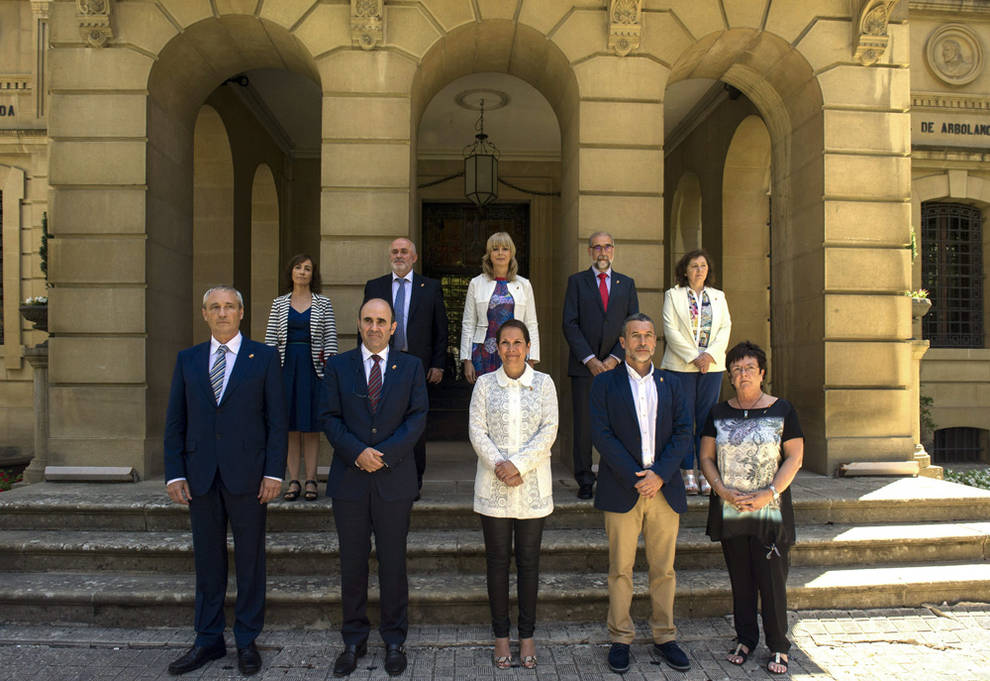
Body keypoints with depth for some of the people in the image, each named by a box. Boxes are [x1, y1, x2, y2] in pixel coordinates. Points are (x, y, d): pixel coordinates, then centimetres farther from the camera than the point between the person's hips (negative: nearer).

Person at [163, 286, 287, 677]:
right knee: (207, 560, 12)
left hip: (247, 475, -2)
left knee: (250, 559, 7)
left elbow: (276, 420, -2)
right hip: (201, 476, 3)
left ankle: (247, 641, 21)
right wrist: (174, 474, 1)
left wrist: (274, 472, -9)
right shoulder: (188, 360, 9)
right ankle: (208, 640, 27)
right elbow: (175, 421, 8)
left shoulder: (264, 357, 1)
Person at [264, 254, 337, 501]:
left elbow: (330, 338, 1)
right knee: (290, 425, 3)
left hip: (312, 366, -1)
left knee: (311, 425, 2)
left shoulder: (323, 303, 5)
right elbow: (270, 339, 7)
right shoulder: (279, 304, 9)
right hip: (286, 365, 2)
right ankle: (293, 481, 10)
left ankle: (311, 481, 9)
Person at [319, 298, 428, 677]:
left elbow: (417, 417, -2)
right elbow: (329, 417, 0)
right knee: (352, 563, 9)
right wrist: (357, 452, -15)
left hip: (394, 479, 0)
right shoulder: (338, 366, 7)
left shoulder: (410, 367, 6)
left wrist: (385, 453, -14)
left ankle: (394, 641, 22)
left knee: (393, 562, 7)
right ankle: (354, 641, 24)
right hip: (349, 478, 1)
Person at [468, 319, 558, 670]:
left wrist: (519, 465, -15)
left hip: (532, 486, 0)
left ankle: (527, 635, 21)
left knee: (529, 561, 7)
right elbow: (477, 430, -2)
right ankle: (501, 635, 20)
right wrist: (498, 464, -17)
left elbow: (549, 430, -5)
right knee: (497, 561, 7)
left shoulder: (543, 383, 3)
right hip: (493, 487, 0)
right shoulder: (485, 384, 4)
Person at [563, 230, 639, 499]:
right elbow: (570, 324, -1)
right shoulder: (577, 281, 7)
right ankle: (585, 482, 11)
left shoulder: (627, 283, 13)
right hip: (584, 366, -1)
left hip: (616, 365, 2)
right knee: (583, 424, 1)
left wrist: (615, 358, -6)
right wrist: (589, 359, -10)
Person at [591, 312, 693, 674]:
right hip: (621, 490, -2)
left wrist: (660, 474, -10)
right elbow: (601, 433, -6)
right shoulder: (604, 383, 3)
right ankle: (620, 639, 18)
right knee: (620, 570, 4)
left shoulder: (670, 385, 13)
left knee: (664, 569, 10)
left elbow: (683, 432, 4)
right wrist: (634, 477, -13)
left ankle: (664, 637, 25)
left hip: (664, 489, 3)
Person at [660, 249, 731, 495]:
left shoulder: (718, 296, 16)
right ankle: (688, 473, 6)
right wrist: (693, 357, -12)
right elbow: (670, 330, -4)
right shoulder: (673, 295, 6)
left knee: (707, 419, 3)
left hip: (712, 365, 3)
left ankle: (706, 474, 8)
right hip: (681, 365, -2)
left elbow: (725, 328, 7)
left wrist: (710, 354, -9)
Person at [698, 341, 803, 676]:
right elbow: (706, 457, 6)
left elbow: (795, 456, -3)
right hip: (729, 511, 2)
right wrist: (723, 489, -9)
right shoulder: (719, 413, 6)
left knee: (772, 579, 1)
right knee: (740, 579, 11)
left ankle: (777, 646, 17)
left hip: (770, 510, -2)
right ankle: (745, 639, 26)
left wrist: (770, 492, -14)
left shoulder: (781, 410, -1)